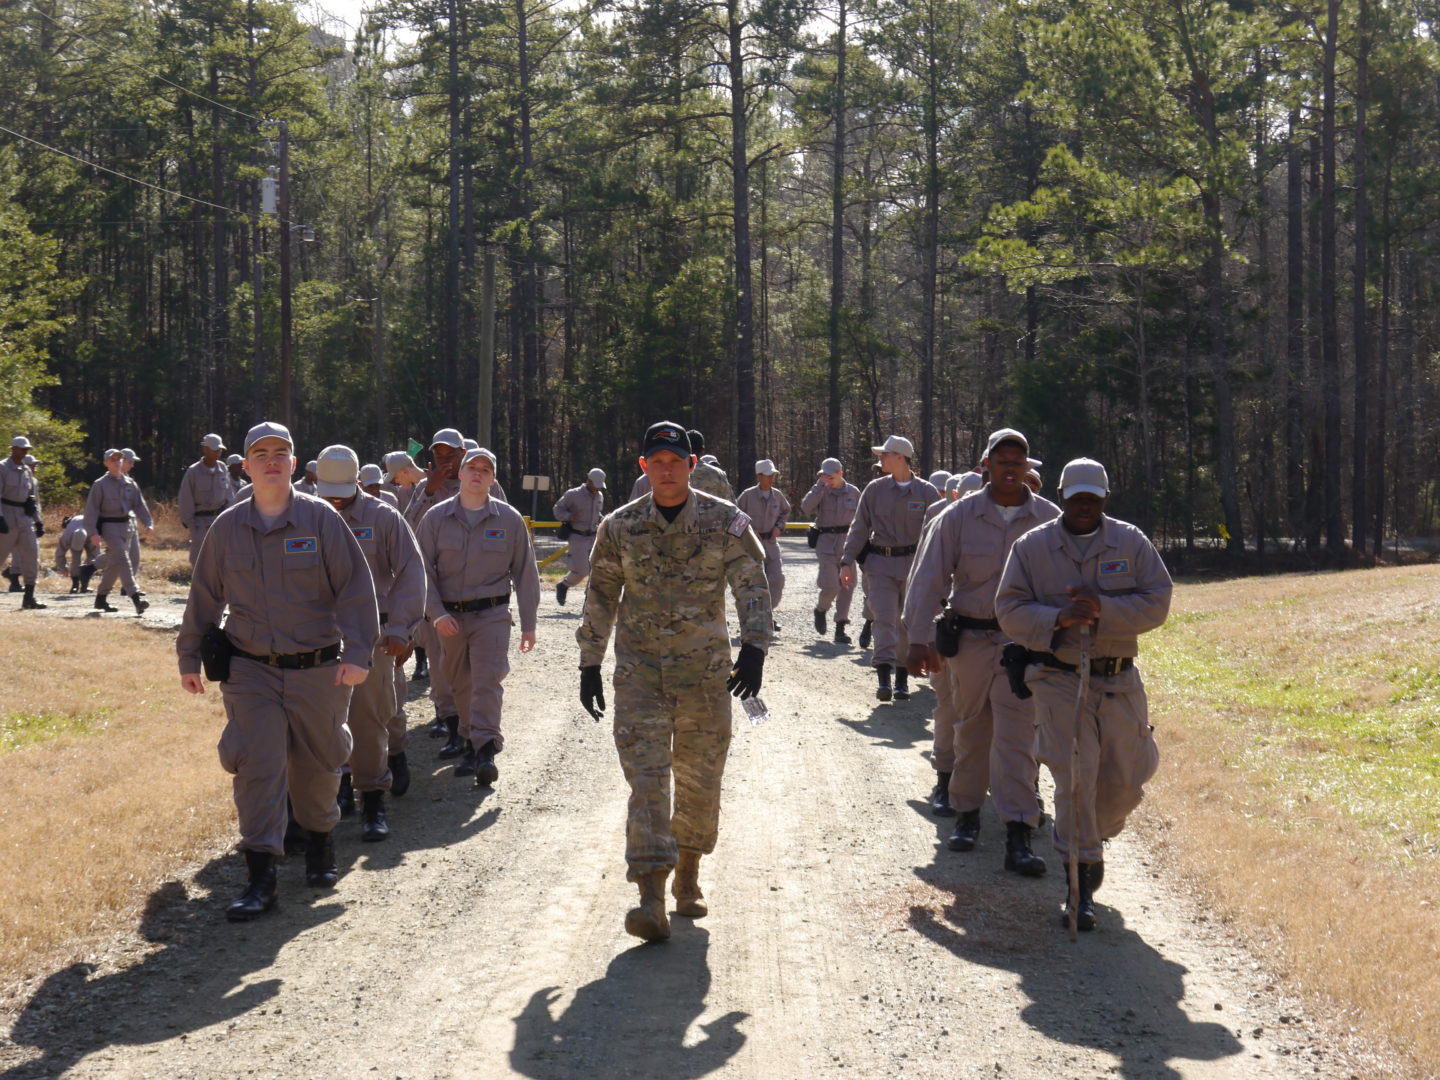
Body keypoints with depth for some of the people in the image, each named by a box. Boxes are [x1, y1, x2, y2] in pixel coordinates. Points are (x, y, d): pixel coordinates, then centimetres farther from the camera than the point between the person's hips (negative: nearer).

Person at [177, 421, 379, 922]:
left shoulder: (321, 518, -4)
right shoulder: (227, 528, 3)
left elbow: (355, 588, -6)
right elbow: (204, 597, 12)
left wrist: (358, 653, -14)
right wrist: (189, 658, 15)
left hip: (317, 671, -1)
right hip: (251, 670, 1)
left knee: (316, 764, 13)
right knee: (257, 768, -8)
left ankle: (319, 846, 39)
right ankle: (260, 879, -6)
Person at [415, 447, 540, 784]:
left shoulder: (509, 519, 2)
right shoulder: (436, 518, 3)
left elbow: (525, 573, 6)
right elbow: (423, 570, 1)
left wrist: (528, 624, 4)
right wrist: (437, 613, -11)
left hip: (492, 614, -2)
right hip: (450, 617, 2)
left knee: (487, 681, -14)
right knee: (461, 684, 11)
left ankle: (486, 751, -19)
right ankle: (470, 742, 27)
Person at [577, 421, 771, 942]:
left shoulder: (726, 521, -1)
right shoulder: (620, 526, 4)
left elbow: (753, 586, -8)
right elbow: (600, 597, 12)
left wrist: (754, 648, -22)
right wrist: (590, 664, 11)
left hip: (706, 671, 0)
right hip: (639, 670, 0)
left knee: (700, 780, 9)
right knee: (646, 777, -10)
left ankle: (688, 877, 30)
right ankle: (651, 897, -15)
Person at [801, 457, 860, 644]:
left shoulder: (853, 492, 8)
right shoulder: (821, 491, 2)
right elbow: (806, 508, -15)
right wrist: (820, 485, -16)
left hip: (847, 542, 2)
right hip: (826, 542, -2)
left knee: (847, 586, 0)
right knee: (831, 585, -12)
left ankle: (840, 629, 7)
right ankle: (820, 609, 20)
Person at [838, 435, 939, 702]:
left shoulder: (927, 492, 1)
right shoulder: (875, 489, 4)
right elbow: (859, 528, 6)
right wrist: (847, 562, -1)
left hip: (914, 563, 0)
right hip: (880, 562, 0)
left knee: (908, 621, 6)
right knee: (883, 617, -10)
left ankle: (902, 679, 15)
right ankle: (883, 676, -16)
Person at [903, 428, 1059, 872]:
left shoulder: (1048, 519, 1)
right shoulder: (959, 517, 0)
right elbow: (928, 578, 0)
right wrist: (920, 639, -7)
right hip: (970, 637, 1)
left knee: (1017, 735, -8)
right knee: (972, 730, 12)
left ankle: (1018, 837, -9)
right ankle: (966, 814, 29)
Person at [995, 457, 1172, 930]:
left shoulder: (1131, 543, 4)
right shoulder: (1032, 546, 2)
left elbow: (1157, 602, -3)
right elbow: (1009, 609, -2)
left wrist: (1103, 609, -19)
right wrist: (1058, 619, -20)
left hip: (1118, 681, 3)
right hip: (1058, 679, -2)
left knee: (1126, 779, 7)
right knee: (1075, 775, -12)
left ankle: (1087, 836, 38)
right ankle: (1081, 883, -4)